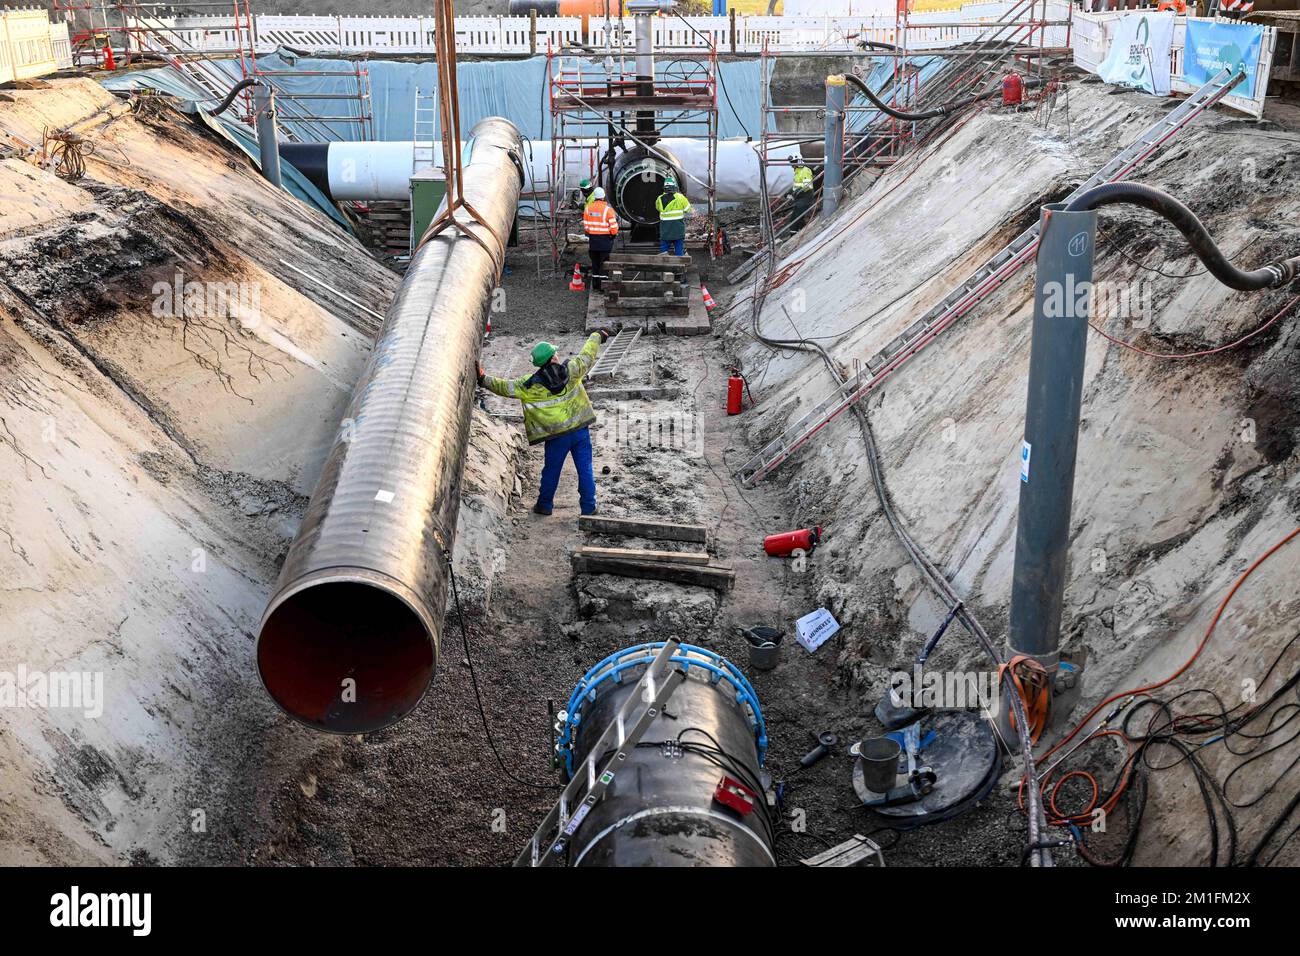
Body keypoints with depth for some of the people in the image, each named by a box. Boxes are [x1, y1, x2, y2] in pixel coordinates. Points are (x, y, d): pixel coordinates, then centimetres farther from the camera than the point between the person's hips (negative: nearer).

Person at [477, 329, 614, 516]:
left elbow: (506, 387, -7)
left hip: (557, 436, -1)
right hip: (580, 430, 1)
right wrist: (597, 336, 26)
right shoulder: (571, 370, -5)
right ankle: (589, 507, 13)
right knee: (585, 469, 9)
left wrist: (484, 380, 3)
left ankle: (544, 505, 28)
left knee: (551, 471, 15)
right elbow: (587, 355, 9)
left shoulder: (531, 384, -10)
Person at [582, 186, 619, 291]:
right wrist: (613, 234, 3)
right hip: (605, 239, -4)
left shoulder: (588, 208, 0)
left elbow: (586, 225, 5)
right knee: (604, 263, 5)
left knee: (595, 262, 13)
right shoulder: (608, 209, -14)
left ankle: (595, 285, 17)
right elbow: (614, 226, -15)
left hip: (592, 239, 4)